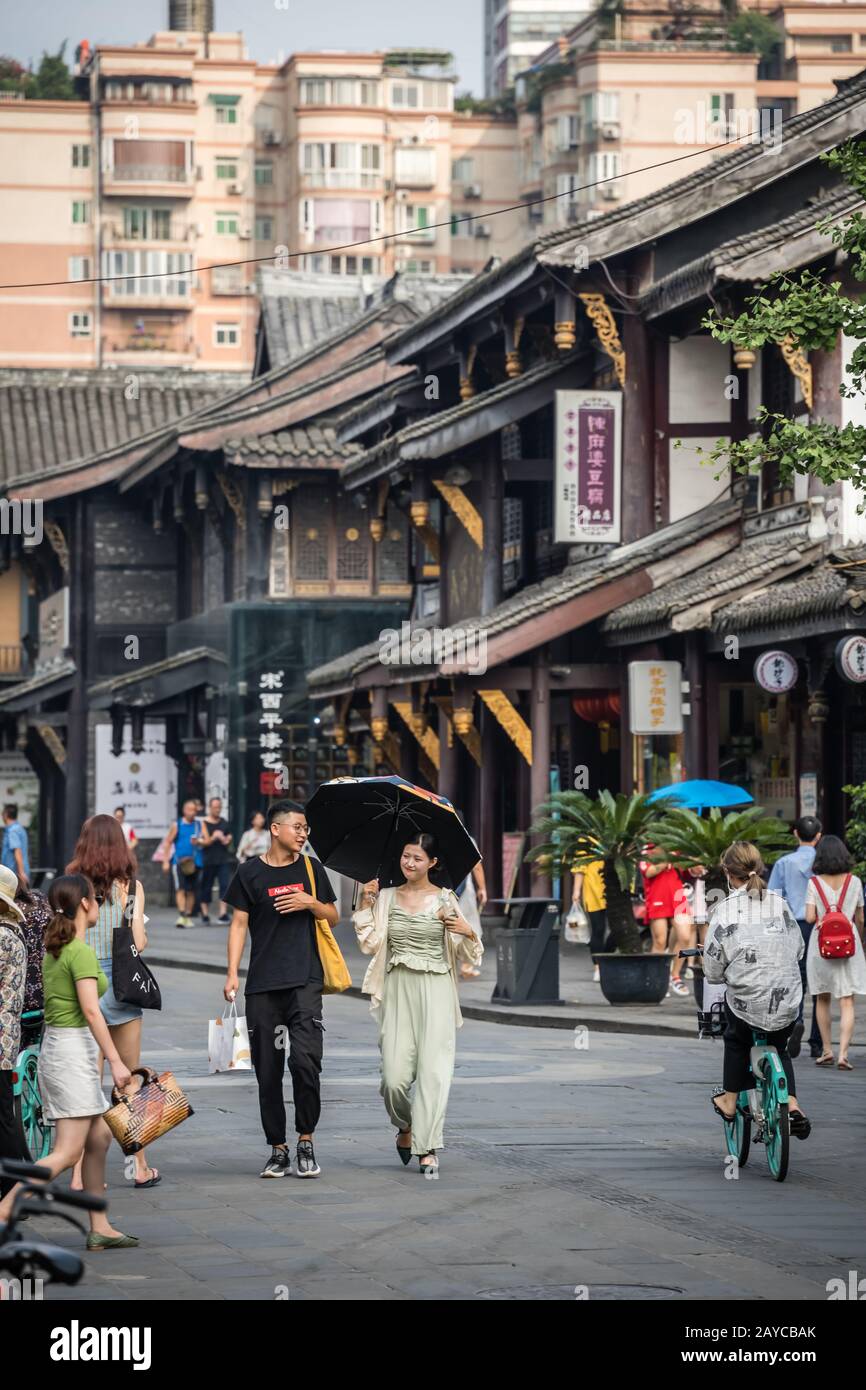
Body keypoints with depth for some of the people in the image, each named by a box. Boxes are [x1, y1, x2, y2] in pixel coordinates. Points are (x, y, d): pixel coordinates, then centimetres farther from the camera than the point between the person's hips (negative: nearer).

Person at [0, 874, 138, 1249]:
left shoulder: (53, 949, 12)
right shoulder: (81, 952, -15)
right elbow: (90, 1010, -22)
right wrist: (116, 1061, -22)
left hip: (54, 1046, 9)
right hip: (74, 1050, -9)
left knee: (99, 1137, 13)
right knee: (67, 1153, -9)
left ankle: (100, 1228, 15)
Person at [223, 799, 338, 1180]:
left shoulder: (311, 869, 12)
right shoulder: (250, 873, 5)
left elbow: (333, 917, 18)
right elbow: (239, 924, 5)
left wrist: (310, 903, -2)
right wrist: (232, 973, -4)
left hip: (305, 981, 0)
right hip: (262, 985, 0)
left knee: (305, 1060, -16)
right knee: (268, 1070, 1)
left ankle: (306, 1142, -1)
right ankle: (278, 1149, 10)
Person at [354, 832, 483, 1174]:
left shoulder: (445, 900, 4)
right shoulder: (386, 897, 10)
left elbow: (466, 954, 6)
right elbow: (370, 944, 4)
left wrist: (468, 932, -14)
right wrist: (365, 905, 0)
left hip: (435, 990, -1)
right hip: (398, 989, 1)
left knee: (434, 1069, -9)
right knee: (395, 1076, -6)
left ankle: (427, 1147, -4)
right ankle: (405, 1127, 24)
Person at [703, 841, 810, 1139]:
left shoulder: (725, 911, -8)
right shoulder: (779, 904, 1)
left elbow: (713, 970, -5)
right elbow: (798, 949, 10)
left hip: (745, 1001, -3)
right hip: (787, 1003, 3)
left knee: (736, 1040, 30)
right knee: (779, 1047, 29)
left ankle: (729, 1102, 38)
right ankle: (792, 1106, 12)